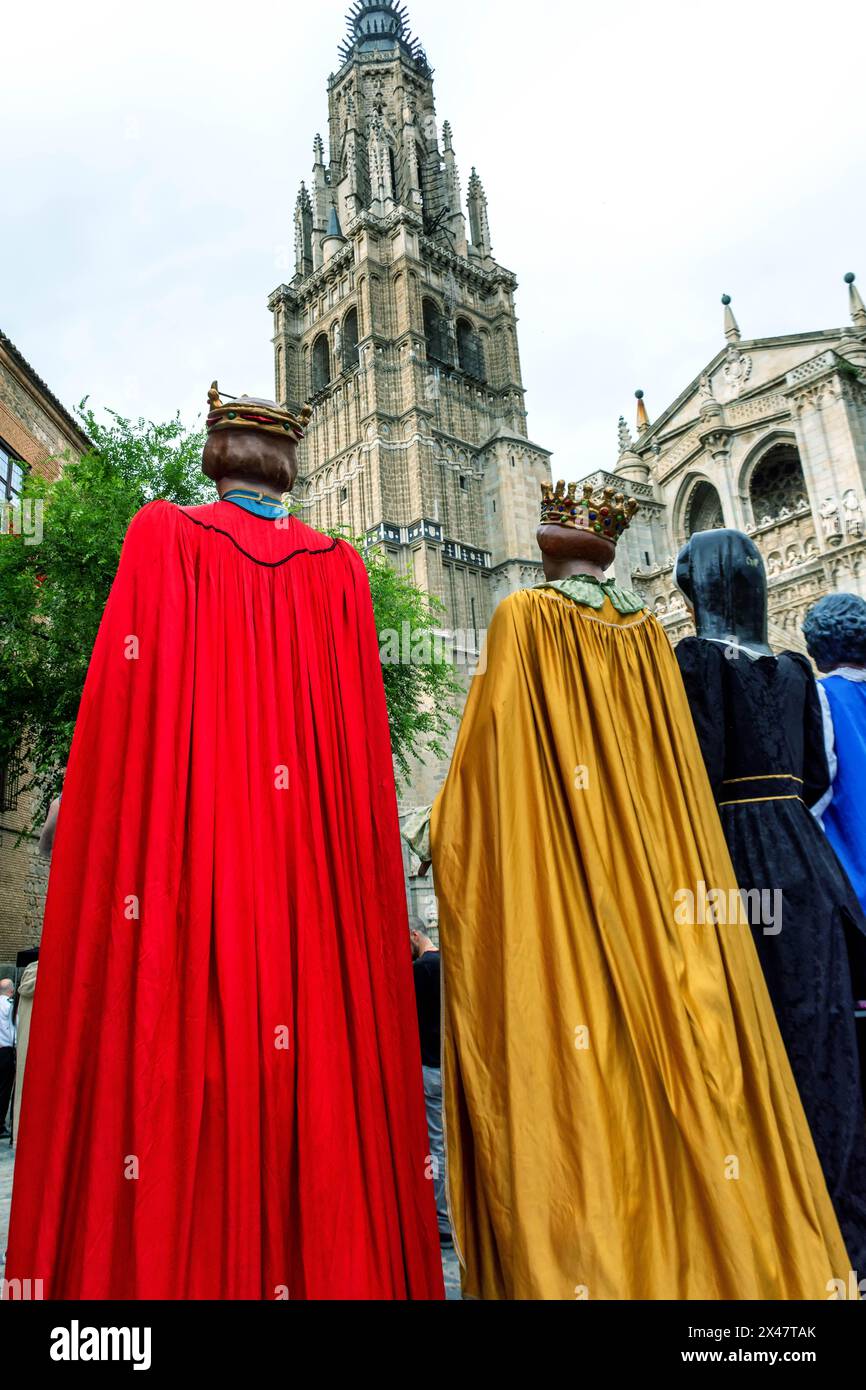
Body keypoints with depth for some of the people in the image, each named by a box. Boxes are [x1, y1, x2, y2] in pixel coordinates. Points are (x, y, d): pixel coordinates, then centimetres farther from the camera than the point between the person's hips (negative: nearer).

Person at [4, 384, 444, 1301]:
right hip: (318, 864, 3)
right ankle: (331, 1264, 18)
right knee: (321, 1054, 8)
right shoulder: (341, 567, 9)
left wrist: (122, 859, 2)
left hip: (192, 841, -2)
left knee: (174, 1032, 3)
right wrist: (374, 890, 11)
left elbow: (133, 716, -4)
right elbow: (364, 745, 6)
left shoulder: (167, 536, 3)